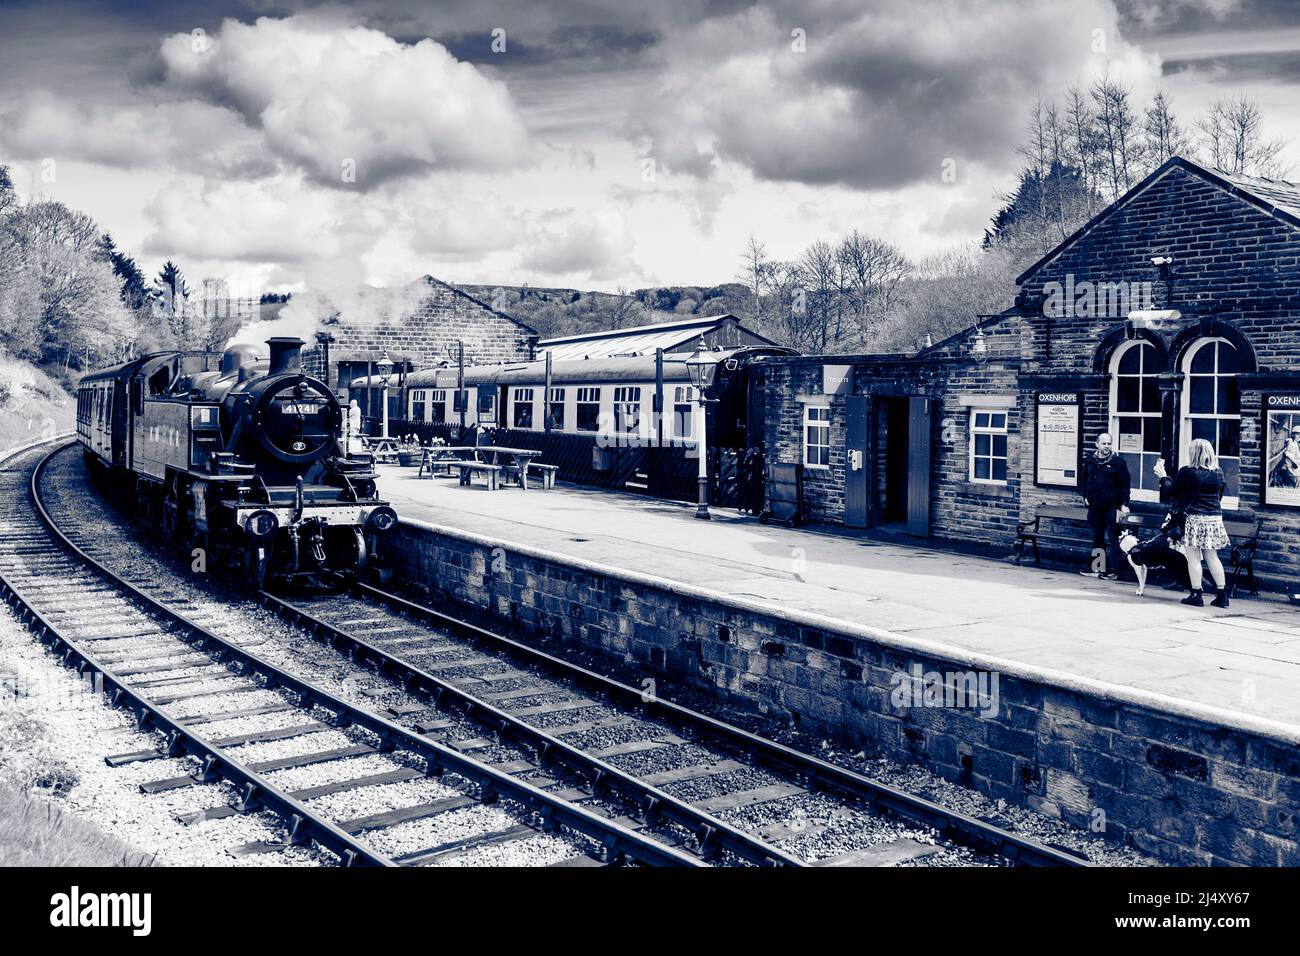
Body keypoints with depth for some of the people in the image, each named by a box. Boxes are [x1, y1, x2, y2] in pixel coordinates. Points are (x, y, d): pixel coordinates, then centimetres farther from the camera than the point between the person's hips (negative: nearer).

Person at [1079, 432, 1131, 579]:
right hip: (1094, 507, 5)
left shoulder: (1118, 462, -5)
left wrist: (1124, 504, -8)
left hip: (1111, 508, -5)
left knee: (1109, 539, -5)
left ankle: (1112, 569, 1)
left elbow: (1126, 483, -4)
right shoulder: (1089, 461, 7)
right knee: (1097, 538, 12)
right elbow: (1084, 480, 20)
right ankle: (1094, 567, 18)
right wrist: (1085, 496, 11)